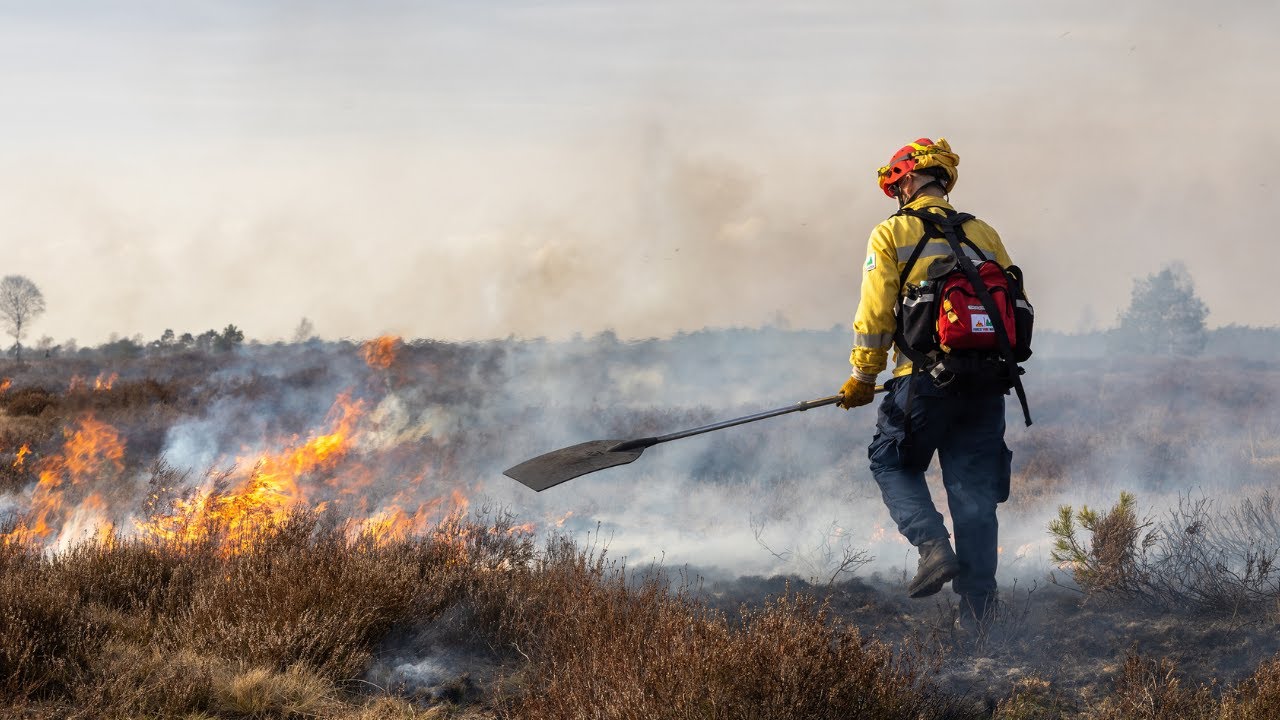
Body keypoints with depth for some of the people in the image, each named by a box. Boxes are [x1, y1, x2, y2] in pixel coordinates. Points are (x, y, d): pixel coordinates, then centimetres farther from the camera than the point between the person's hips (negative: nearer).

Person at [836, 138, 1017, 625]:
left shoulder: (892, 234, 0)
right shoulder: (983, 234, 13)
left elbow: (875, 313, -5)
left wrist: (862, 378, 6)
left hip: (924, 376, -4)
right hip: (986, 382, 4)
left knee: (892, 463, 16)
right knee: (974, 487, 9)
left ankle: (933, 544, -7)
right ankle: (978, 598, 5)